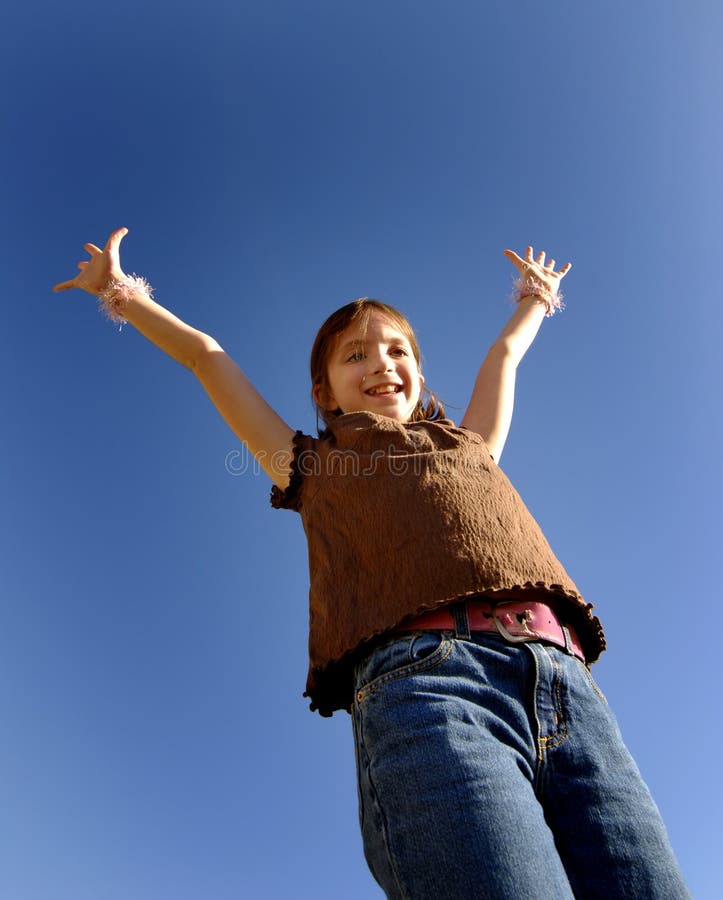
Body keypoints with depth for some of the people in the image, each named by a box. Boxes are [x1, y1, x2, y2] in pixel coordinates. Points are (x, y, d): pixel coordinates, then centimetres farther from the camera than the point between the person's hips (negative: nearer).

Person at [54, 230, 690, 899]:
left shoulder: (472, 446, 34)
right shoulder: (313, 465, 27)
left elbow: (505, 354, 53)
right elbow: (206, 356, 38)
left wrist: (536, 299, 70)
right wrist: (124, 293, 51)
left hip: (568, 682, 5)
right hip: (420, 675, -4)